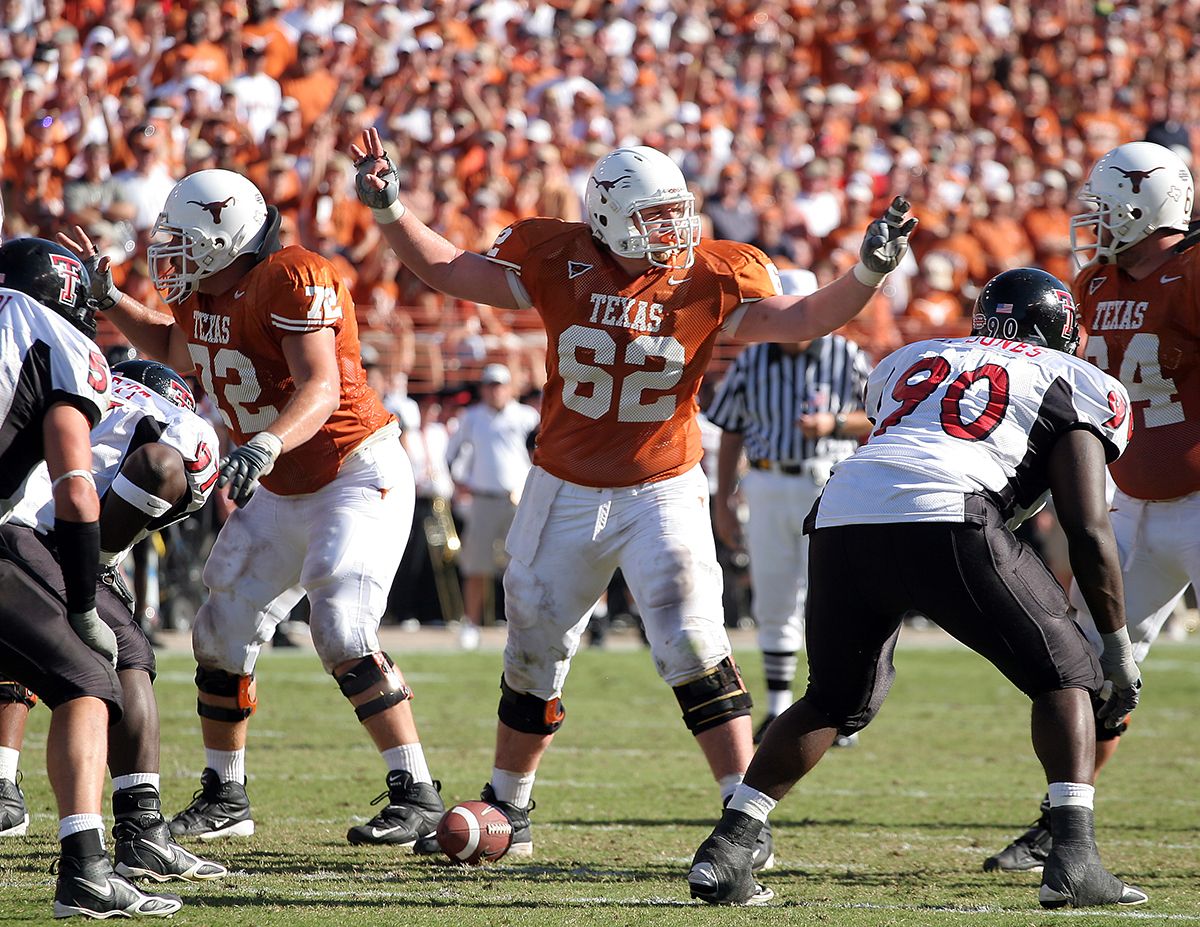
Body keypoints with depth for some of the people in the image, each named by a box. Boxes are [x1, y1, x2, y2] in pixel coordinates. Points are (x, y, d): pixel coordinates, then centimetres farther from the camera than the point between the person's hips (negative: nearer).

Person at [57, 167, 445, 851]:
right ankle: (224, 799, 22)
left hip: (358, 478, -10)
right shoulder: (204, 298, 6)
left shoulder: (293, 281, -22)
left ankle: (418, 797, -16)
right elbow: (174, 350, 30)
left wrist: (265, 445, -49)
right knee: (223, 633, 8)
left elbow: (320, 389, -32)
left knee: (342, 631, -22)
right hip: (284, 490, 10)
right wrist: (107, 297, 19)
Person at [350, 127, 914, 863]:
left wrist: (870, 271, -27)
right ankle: (508, 811, 34)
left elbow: (804, 320, -13)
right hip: (566, 491, 3)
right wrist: (388, 207, -9)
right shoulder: (559, 263, -7)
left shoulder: (710, 279, -10)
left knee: (695, 646, -16)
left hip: (663, 491, -2)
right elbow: (446, 270, 1)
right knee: (534, 657, 15)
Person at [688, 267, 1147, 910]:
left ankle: (724, 851, 17)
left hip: (841, 520, 5)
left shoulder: (913, 360, 34)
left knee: (836, 698, 26)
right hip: (947, 522, -4)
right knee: (1064, 673, 13)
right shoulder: (1076, 384, 20)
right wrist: (1118, 644, 18)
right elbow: (1089, 531, 12)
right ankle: (1074, 859, -3)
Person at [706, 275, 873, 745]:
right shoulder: (751, 362, 5)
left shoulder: (846, 357, -1)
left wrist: (834, 423, -16)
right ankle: (778, 708, 16)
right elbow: (731, 433, 10)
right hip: (767, 488, 3)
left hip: (828, 489, -3)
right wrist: (722, 502, 8)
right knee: (774, 603, 6)